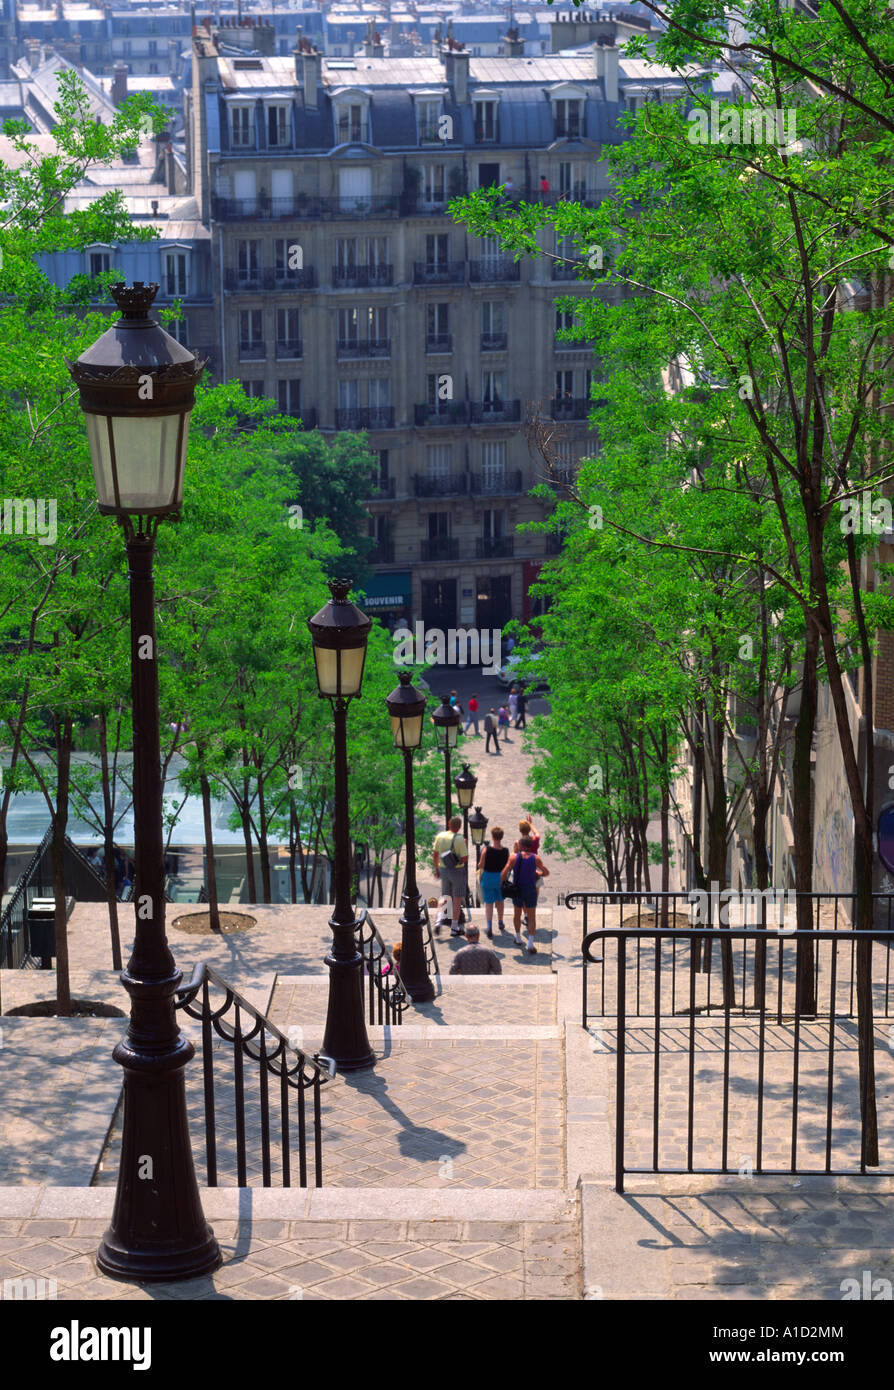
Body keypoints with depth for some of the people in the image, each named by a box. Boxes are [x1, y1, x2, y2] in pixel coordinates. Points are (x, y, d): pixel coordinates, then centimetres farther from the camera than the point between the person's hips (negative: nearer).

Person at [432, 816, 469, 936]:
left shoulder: (440, 836, -3)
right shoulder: (459, 839, -20)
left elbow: (435, 854, 7)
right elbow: (465, 858, -18)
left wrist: (436, 868, 20)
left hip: (443, 869, 5)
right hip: (457, 871, -5)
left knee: (446, 897, 19)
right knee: (457, 899, 5)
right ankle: (454, 927, 8)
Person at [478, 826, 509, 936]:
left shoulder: (487, 850, -17)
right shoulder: (505, 851, -10)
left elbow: (481, 866, -12)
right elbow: (507, 866, -1)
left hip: (488, 877, -3)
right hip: (501, 877, 3)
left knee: (488, 903, 4)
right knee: (500, 900, 22)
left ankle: (489, 927, -6)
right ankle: (500, 922, 38)